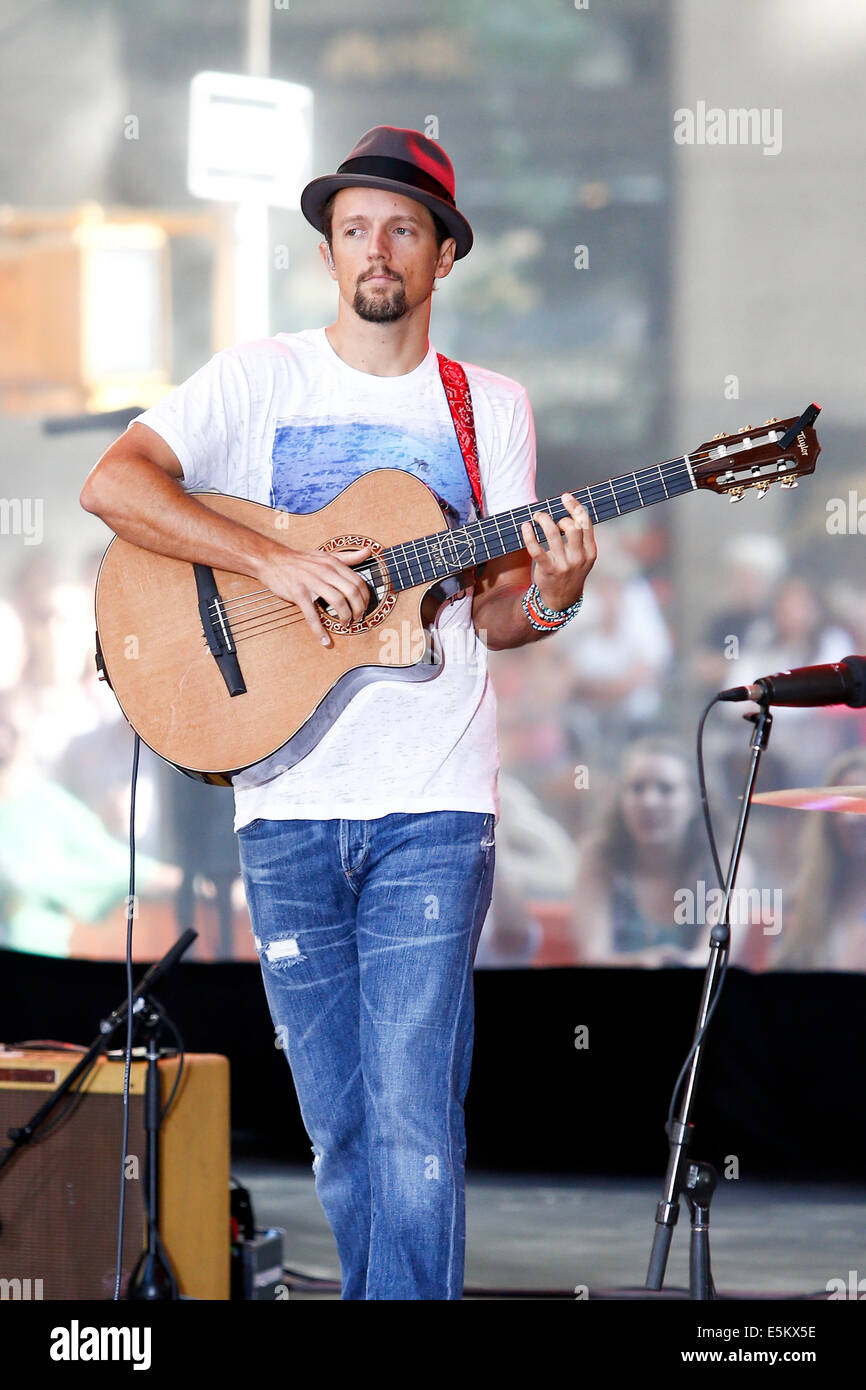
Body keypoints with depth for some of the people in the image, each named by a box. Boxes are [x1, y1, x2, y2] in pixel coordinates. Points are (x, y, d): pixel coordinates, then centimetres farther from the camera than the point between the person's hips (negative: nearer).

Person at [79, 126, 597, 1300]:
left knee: (412, 1124, -11)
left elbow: (491, 613, 12)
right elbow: (112, 484, -8)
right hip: (288, 806, 1)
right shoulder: (259, 380, 6)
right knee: (342, 1134, 6)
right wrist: (271, 560, -17)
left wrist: (550, 594, -11)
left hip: (433, 807, -1)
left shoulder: (490, 408, 11)